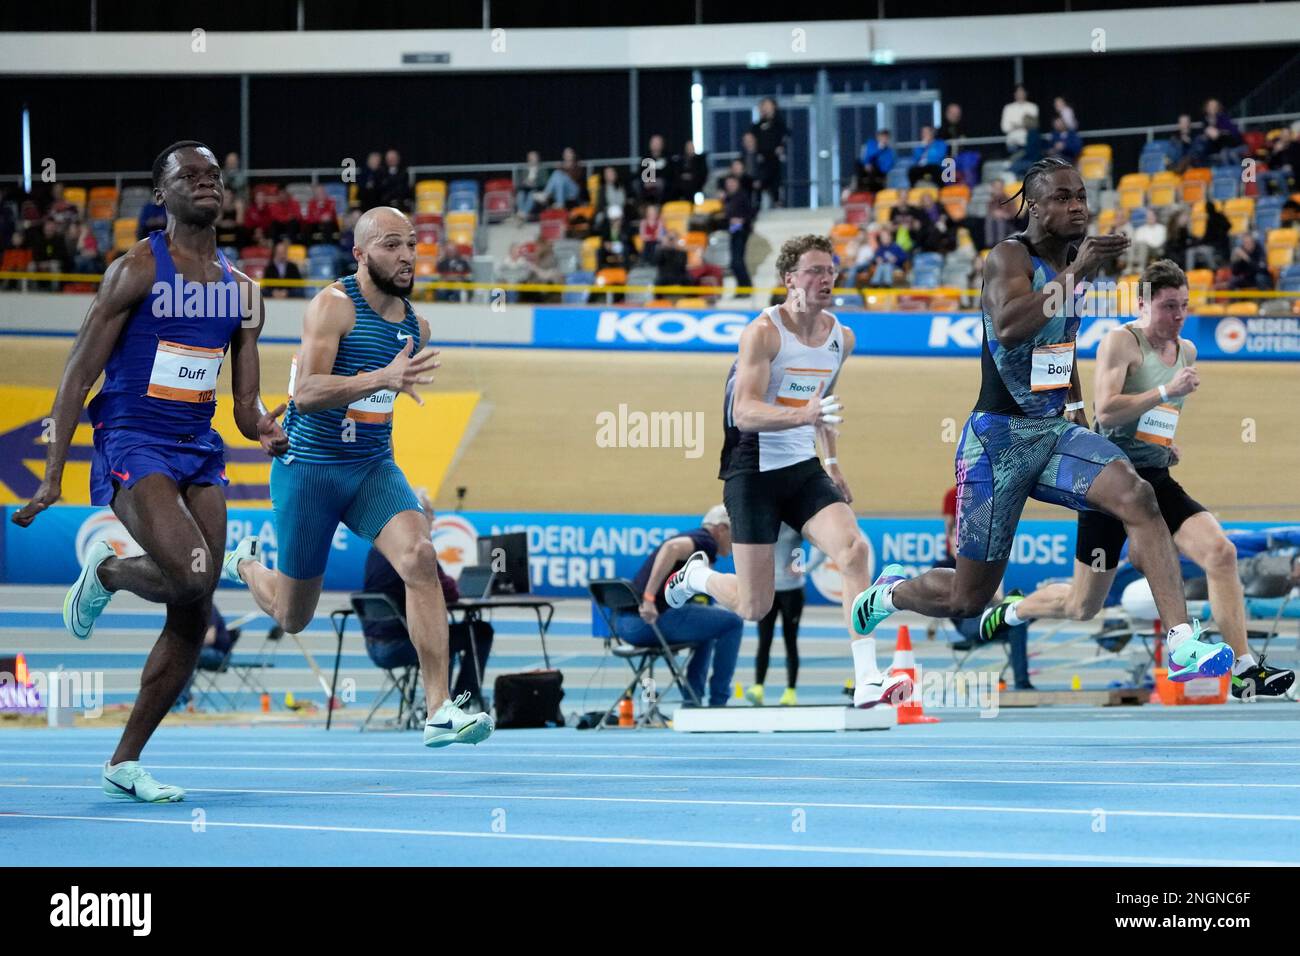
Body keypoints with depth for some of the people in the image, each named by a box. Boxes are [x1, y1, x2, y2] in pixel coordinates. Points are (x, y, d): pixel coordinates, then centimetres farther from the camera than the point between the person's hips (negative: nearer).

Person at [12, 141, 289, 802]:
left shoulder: (241, 289, 12)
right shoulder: (136, 271, -5)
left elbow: (245, 401, 14)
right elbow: (79, 373, -6)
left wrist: (264, 428, -11)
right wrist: (53, 474, -13)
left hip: (200, 451, 7)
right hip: (133, 444, -7)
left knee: (194, 617, 1)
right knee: (191, 576, -28)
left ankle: (124, 763, 11)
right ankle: (104, 570, 7)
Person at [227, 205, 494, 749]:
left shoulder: (416, 325, 6)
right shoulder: (334, 305, -15)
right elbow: (305, 393, -28)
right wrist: (383, 378, -38)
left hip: (373, 469, 5)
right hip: (307, 472, -4)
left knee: (419, 557, -25)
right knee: (292, 618, 8)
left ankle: (440, 711, -27)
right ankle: (244, 563, 45)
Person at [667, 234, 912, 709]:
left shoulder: (842, 337, 6)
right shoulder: (764, 332, -15)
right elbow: (745, 413, -26)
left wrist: (831, 462, 21)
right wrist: (804, 415, -42)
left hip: (804, 468, 5)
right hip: (754, 469, -5)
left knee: (854, 549, -22)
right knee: (754, 607, -3)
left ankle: (867, 682, -24)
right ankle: (696, 575, 33)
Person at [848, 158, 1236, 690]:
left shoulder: (1071, 262, 11)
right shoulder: (1010, 258, -14)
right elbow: (1009, 327, -35)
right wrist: (1075, 273, -38)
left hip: (1056, 431, 6)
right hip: (998, 438, -6)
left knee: (1137, 497, -24)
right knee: (967, 600, 2)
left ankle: (1183, 645, -31)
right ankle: (890, 592, 35)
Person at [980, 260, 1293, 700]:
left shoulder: (1187, 350, 11)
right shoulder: (1121, 341, -11)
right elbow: (1105, 411, -23)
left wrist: (1168, 442, 13)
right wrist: (1167, 391, -27)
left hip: (1156, 481, 6)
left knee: (1221, 553, -20)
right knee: (1083, 607, 5)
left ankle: (1244, 670, -21)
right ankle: (1014, 610, 37)